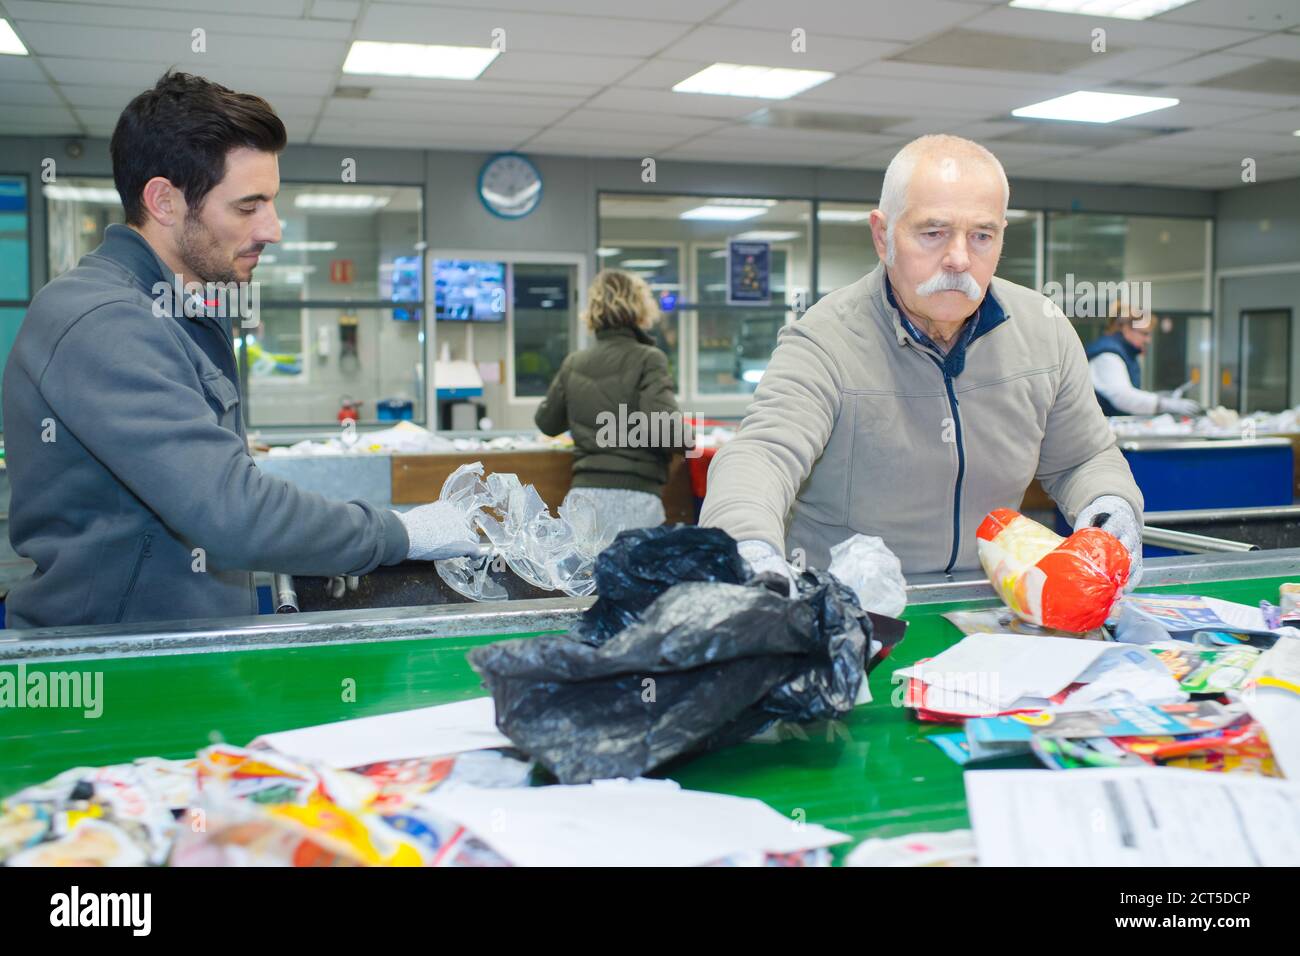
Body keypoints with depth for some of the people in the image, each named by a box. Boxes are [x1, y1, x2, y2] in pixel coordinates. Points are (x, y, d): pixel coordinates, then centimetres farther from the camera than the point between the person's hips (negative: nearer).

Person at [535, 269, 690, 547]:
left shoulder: (573, 364, 12)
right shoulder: (648, 360, -4)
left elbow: (546, 422, 25)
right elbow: (662, 428, -16)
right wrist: (687, 440, 5)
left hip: (583, 497, 5)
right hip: (634, 498, -4)